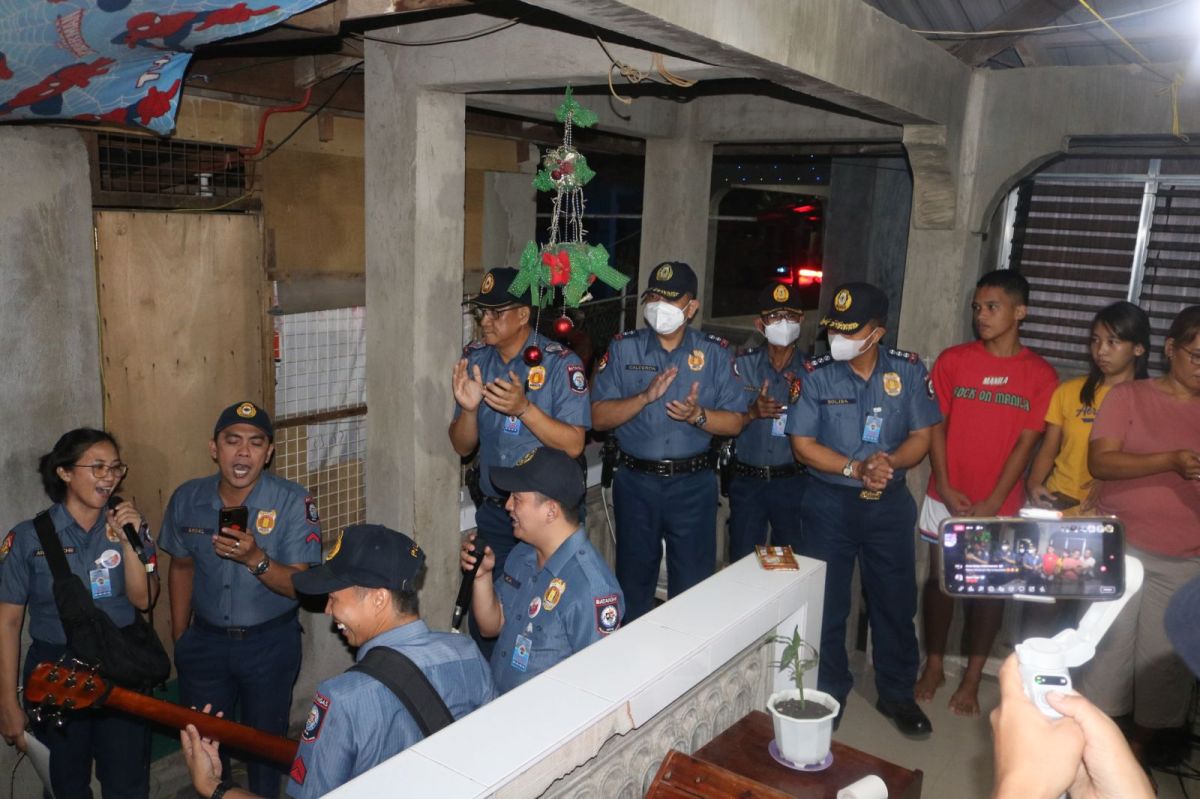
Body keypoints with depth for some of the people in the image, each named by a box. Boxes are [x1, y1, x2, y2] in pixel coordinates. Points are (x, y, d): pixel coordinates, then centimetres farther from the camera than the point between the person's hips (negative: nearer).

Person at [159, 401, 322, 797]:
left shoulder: (292, 502, -19)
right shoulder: (187, 498, -6)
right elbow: (181, 566, 9)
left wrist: (255, 558, -37)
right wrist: (180, 637, 11)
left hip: (269, 642, -3)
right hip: (205, 640, 3)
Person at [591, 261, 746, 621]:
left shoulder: (715, 352, 1)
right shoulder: (623, 348, 0)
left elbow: (734, 422, -1)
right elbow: (599, 417, -8)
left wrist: (698, 415, -20)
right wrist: (645, 397, -21)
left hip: (693, 483, -1)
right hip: (636, 481, 1)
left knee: (694, 584, 7)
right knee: (634, 582, 16)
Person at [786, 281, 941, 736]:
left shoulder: (908, 370, -4)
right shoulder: (817, 374, -8)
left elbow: (922, 436, -1)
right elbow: (802, 444, -9)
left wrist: (889, 462, -21)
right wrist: (856, 468, -21)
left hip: (890, 504, 2)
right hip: (830, 503, -1)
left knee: (896, 601, 12)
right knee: (827, 604, 8)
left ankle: (897, 694, 32)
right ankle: (829, 693, 28)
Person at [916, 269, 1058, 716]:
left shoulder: (1040, 374, -3)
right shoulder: (952, 360, -1)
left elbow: (1026, 442, -5)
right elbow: (935, 426, -1)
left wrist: (992, 502, -11)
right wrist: (945, 489, -9)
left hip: (1000, 505, -1)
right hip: (947, 497, 1)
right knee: (940, 578, 10)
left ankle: (973, 677, 22)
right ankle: (934, 665, 27)